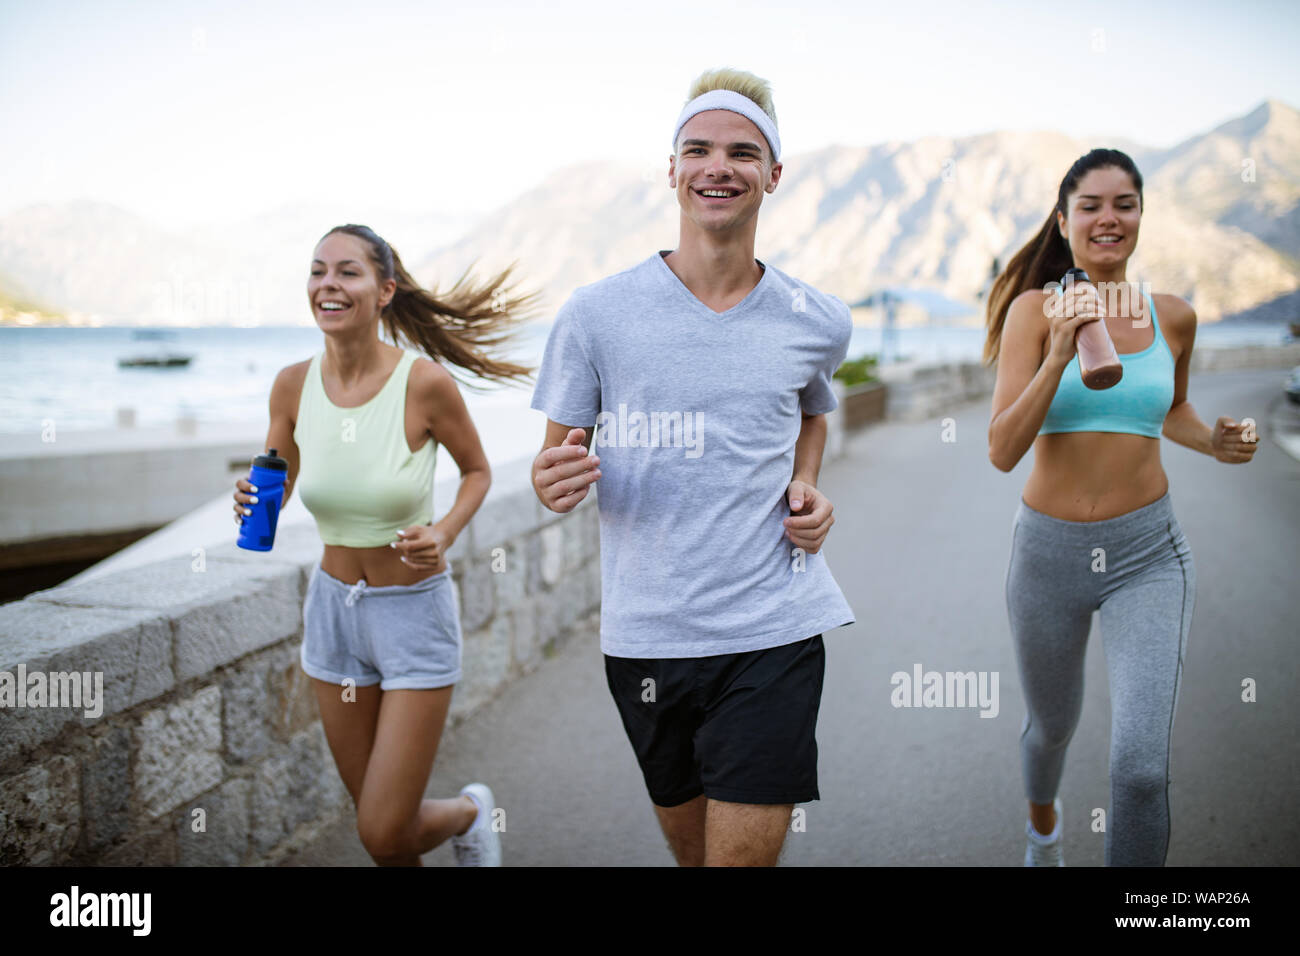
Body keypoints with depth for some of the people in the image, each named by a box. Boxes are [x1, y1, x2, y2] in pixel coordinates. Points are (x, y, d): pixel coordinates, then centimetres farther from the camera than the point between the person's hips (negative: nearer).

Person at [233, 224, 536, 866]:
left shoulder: (424, 381, -17)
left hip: (415, 613, -4)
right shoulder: (293, 384, -6)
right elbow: (274, 489, 7)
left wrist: (444, 533, -18)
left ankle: (469, 812, 31)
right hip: (333, 606, 4)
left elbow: (477, 472, 0)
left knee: (385, 835, -2)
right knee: (376, 821, 14)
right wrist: (252, 503, -16)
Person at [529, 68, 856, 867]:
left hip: (773, 629, 0)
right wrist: (554, 482, -22)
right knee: (691, 846, 17)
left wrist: (807, 489, 4)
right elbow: (557, 463, 2)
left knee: (745, 852, -3)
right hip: (647, 631, 0)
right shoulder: (597, 313, -4)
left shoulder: (817, 323, 2)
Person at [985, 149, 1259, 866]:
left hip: (1147, 551, 1)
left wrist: (1213, 442, -1)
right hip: (1049, 549, 0)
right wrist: (1062, 354, -27)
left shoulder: (1173, 317, 1)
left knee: (1141, 765, -15)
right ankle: (1042, 819, 58)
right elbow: (1003, 450, -16)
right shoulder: (1034, 309, -8)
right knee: (1052, 723, 23)